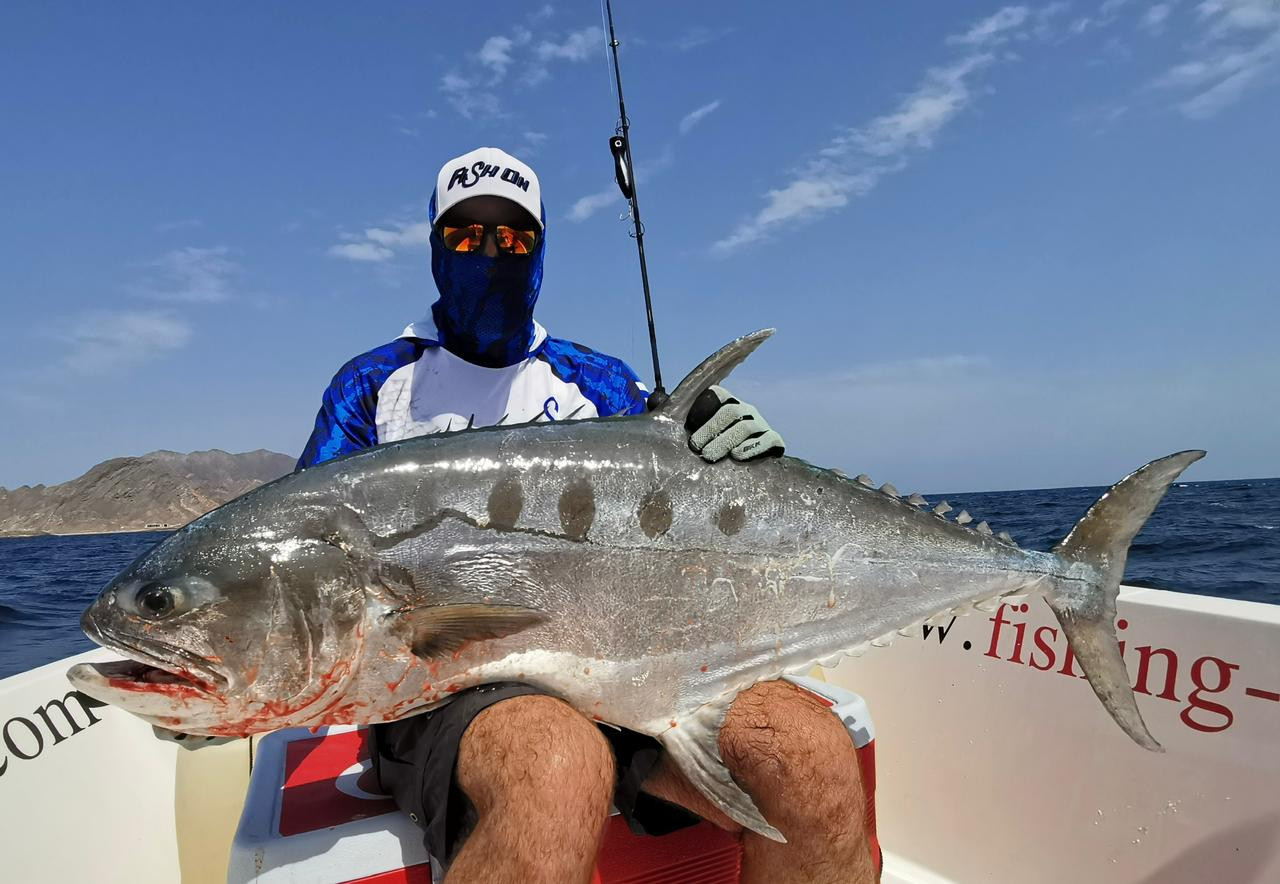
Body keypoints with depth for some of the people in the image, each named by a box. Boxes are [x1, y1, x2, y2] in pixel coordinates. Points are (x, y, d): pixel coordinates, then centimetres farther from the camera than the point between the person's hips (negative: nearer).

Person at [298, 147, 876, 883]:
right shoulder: (375, 384, 12)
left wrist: (743, 471, -10)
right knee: (559, 772, -38)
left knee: (811, 751, -24)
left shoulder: (600, 381, 16)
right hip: (440, 676, -2)